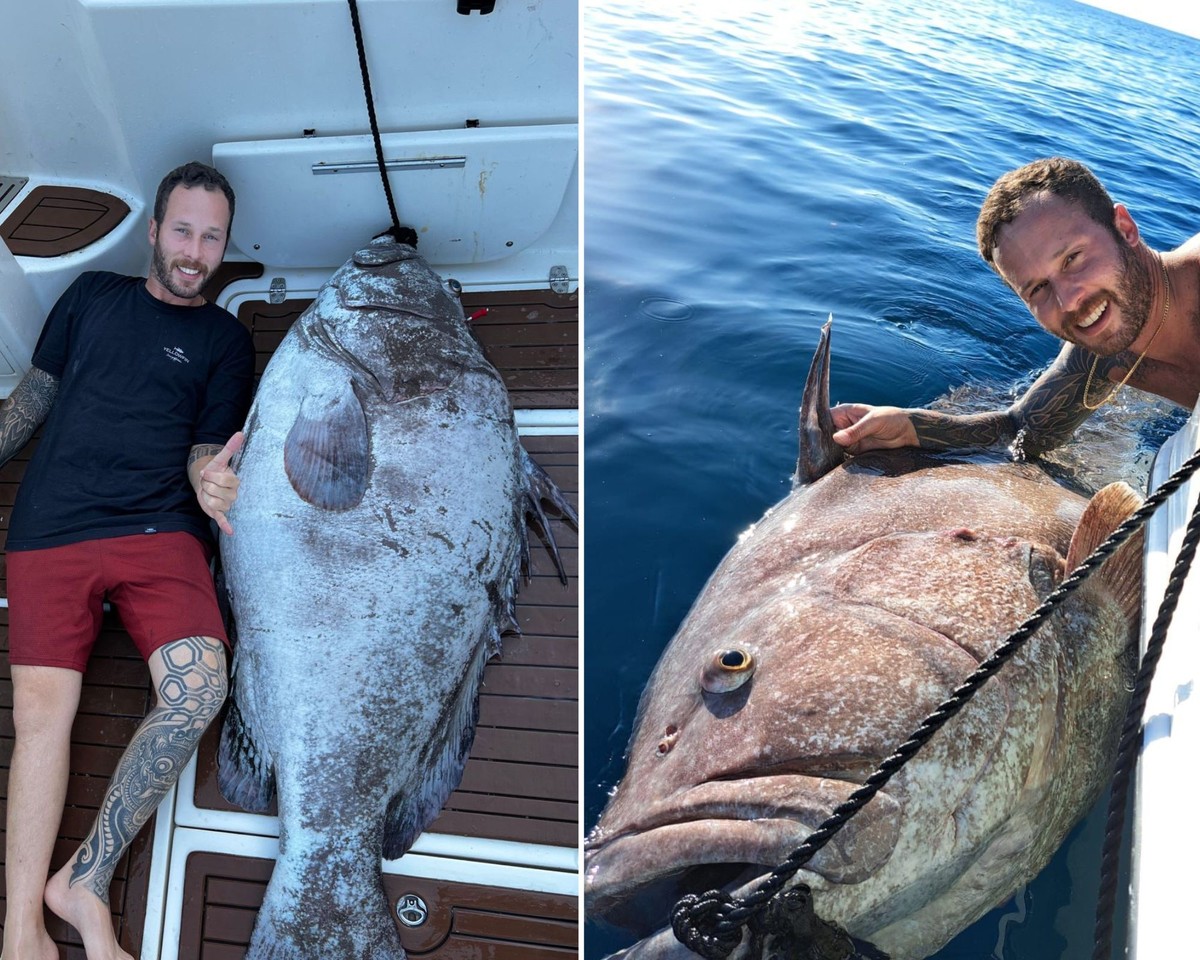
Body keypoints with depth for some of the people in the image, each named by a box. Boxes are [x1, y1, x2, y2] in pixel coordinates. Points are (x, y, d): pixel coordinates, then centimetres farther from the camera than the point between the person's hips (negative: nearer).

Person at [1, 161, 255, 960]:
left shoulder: (226, 338, 14)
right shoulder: (92, 295, 19)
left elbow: (206, 444, 7)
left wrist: (208, 479, -14)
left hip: (159, 532, -1)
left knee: (200, 690, -22)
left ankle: (86, 880, -6)